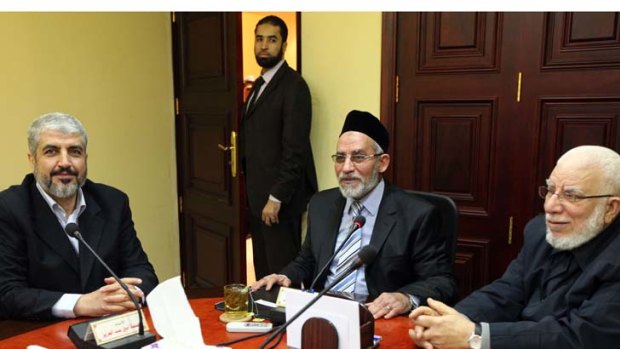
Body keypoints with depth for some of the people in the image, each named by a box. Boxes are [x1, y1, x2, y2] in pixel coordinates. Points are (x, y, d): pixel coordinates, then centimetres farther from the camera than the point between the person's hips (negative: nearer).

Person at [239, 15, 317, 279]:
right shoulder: (259, 84, 14)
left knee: (282, 270, 3)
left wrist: (276, 197, -20)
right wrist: (253, 192, 11)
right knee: (262, 266, 16)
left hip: (278, 197, -8)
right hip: (257, 193, 8)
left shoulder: (293, 86, -14)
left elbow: (294, 149, -19)